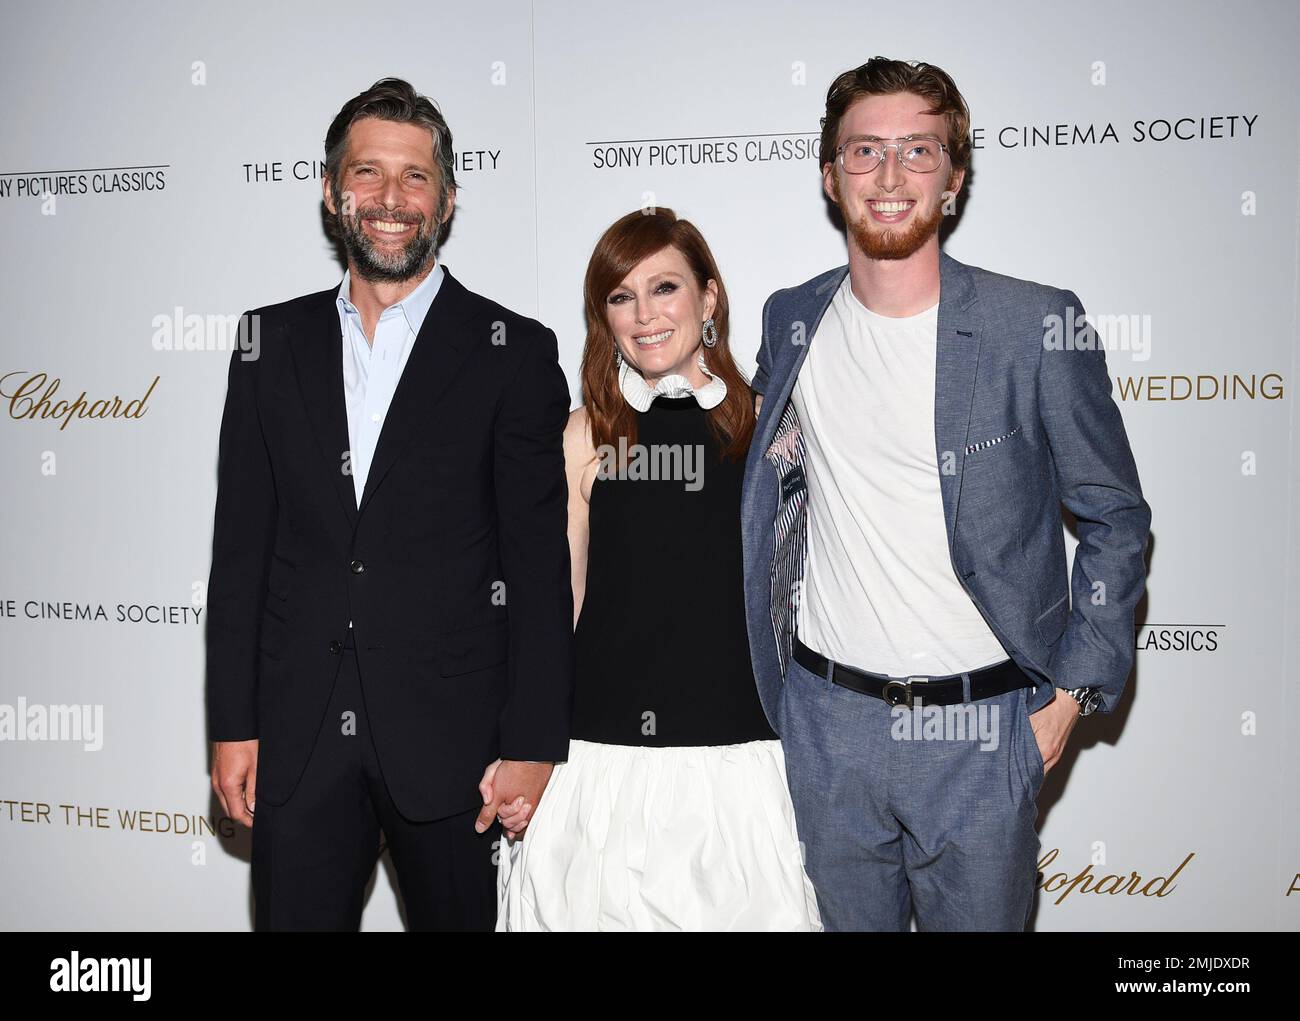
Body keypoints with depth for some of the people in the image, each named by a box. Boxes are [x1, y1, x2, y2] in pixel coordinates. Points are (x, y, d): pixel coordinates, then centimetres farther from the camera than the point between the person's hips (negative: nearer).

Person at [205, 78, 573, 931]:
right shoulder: (272, 344, 7)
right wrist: (232, 724, 4)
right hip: (298, 738, 3)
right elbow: (242, 547, 8)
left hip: (451, 737, -2)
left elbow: (541, 568, -5)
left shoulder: (514, 352, -2)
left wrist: (532, 745, -8)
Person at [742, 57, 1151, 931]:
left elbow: (1116, 520, -3)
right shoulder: (790, 320, 3)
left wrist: (1073, 691, -6)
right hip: (826, 719, 3)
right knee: (851, 921, 19)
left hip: (981, 728, -3)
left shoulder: (1037, 326, -10)